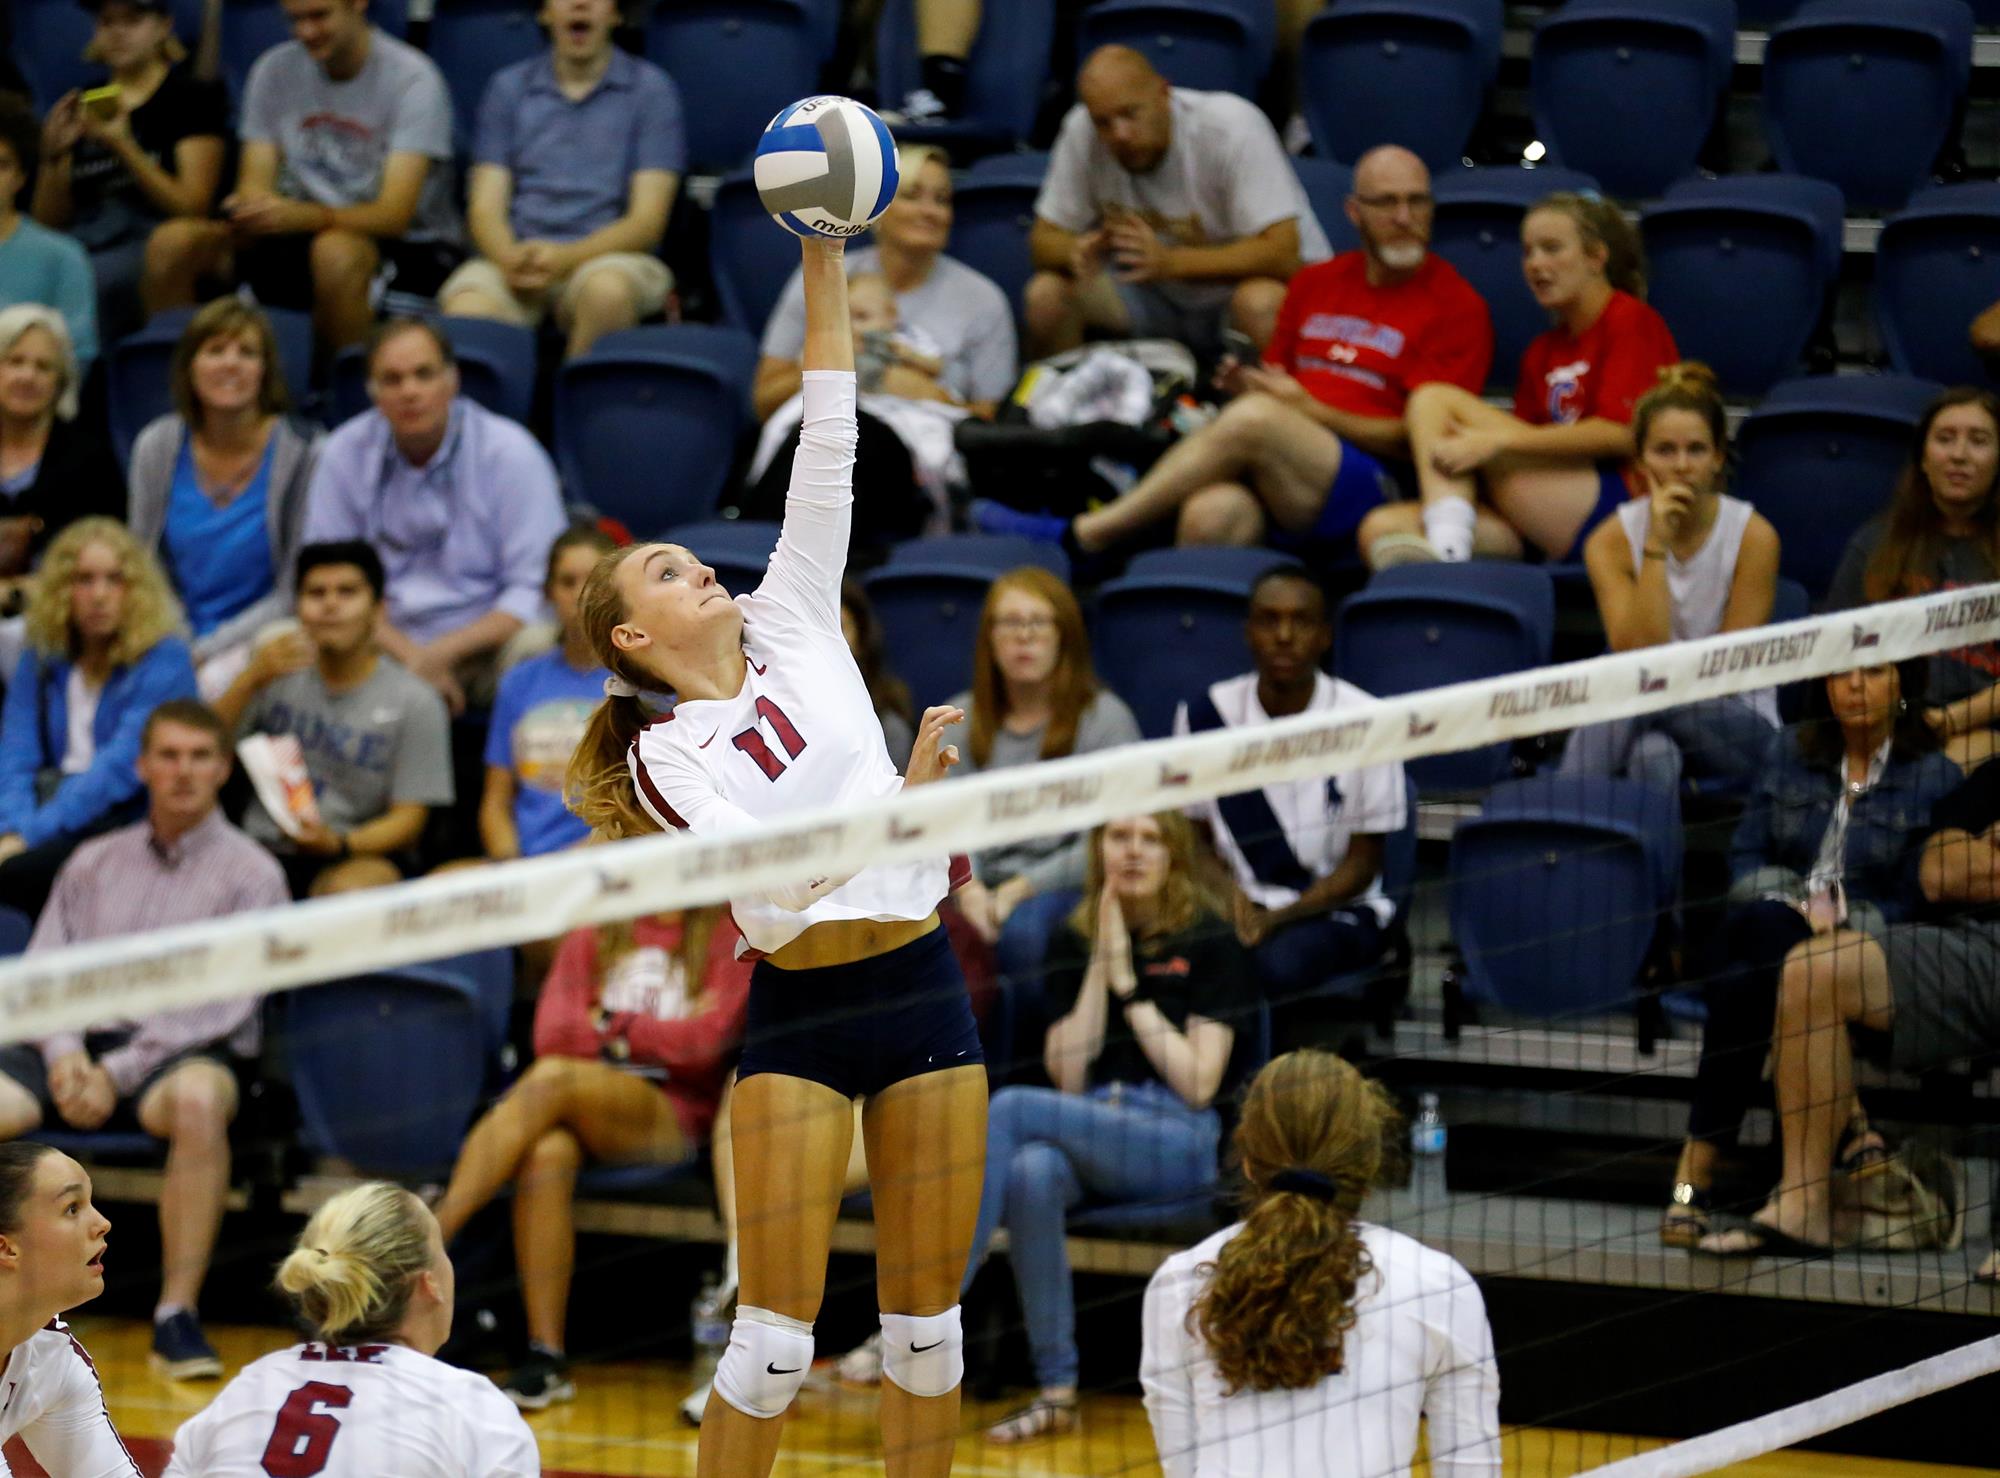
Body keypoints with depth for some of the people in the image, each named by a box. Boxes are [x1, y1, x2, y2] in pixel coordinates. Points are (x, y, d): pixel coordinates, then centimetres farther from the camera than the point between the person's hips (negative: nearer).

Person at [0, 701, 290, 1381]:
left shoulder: (250, 873, 7)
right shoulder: (92, 864, 22)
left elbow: (220, 1003, -3)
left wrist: (119, 1072, -12)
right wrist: (65, 1052, -7)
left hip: (183, 1053, -4)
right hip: (80, 1046, 4)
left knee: (198, 1099, -40)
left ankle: (177, 1315, -37)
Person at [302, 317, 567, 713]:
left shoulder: (511, 454, -5)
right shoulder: (345, 454, 4)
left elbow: (534, 591, -9)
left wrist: (444, 653, -20)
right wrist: (406, 653, -12)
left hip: (485, 645, -3)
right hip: (387, 644, 3)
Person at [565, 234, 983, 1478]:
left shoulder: (793, 630, 10)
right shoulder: (669, 760, 0)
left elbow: (830, 442, 5)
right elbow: (770, 886, -14)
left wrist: (825, 264, -1)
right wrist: (907, 804, -23)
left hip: (920, 987, 4)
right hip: (800, 1013, -4)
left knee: (929, 1317, 5)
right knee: (778, 1333, -6)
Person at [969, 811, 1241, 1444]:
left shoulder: (1207, 942, 3)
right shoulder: (1072, 942, 14)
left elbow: (1198, 1083, -4)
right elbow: (1068, 1078, 3)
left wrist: (1130, 984, -6)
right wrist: (1101, 963, -2)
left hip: (1178, 1142, -4)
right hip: (1085, 1131, 4)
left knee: (1009, 1108, -29)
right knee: (1032, 1172, -35)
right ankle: (1056, 1391, -31)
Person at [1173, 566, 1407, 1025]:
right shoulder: (1204, 713, 1)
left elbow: (1362, 866, -2)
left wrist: (1275, 919, -18)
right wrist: (1228, 897, -14)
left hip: (1334, 908, -2)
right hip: (1236, 899, 2)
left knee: (1276, 965, -38)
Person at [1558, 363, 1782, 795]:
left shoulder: (1753, 536, -7)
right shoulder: (1611, 541, -4)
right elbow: (1641, 656, -17)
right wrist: (1657, 547, -21)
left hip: (1739, 724, -1)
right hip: (1645, 720, 1)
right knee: (1652, 753, -38)